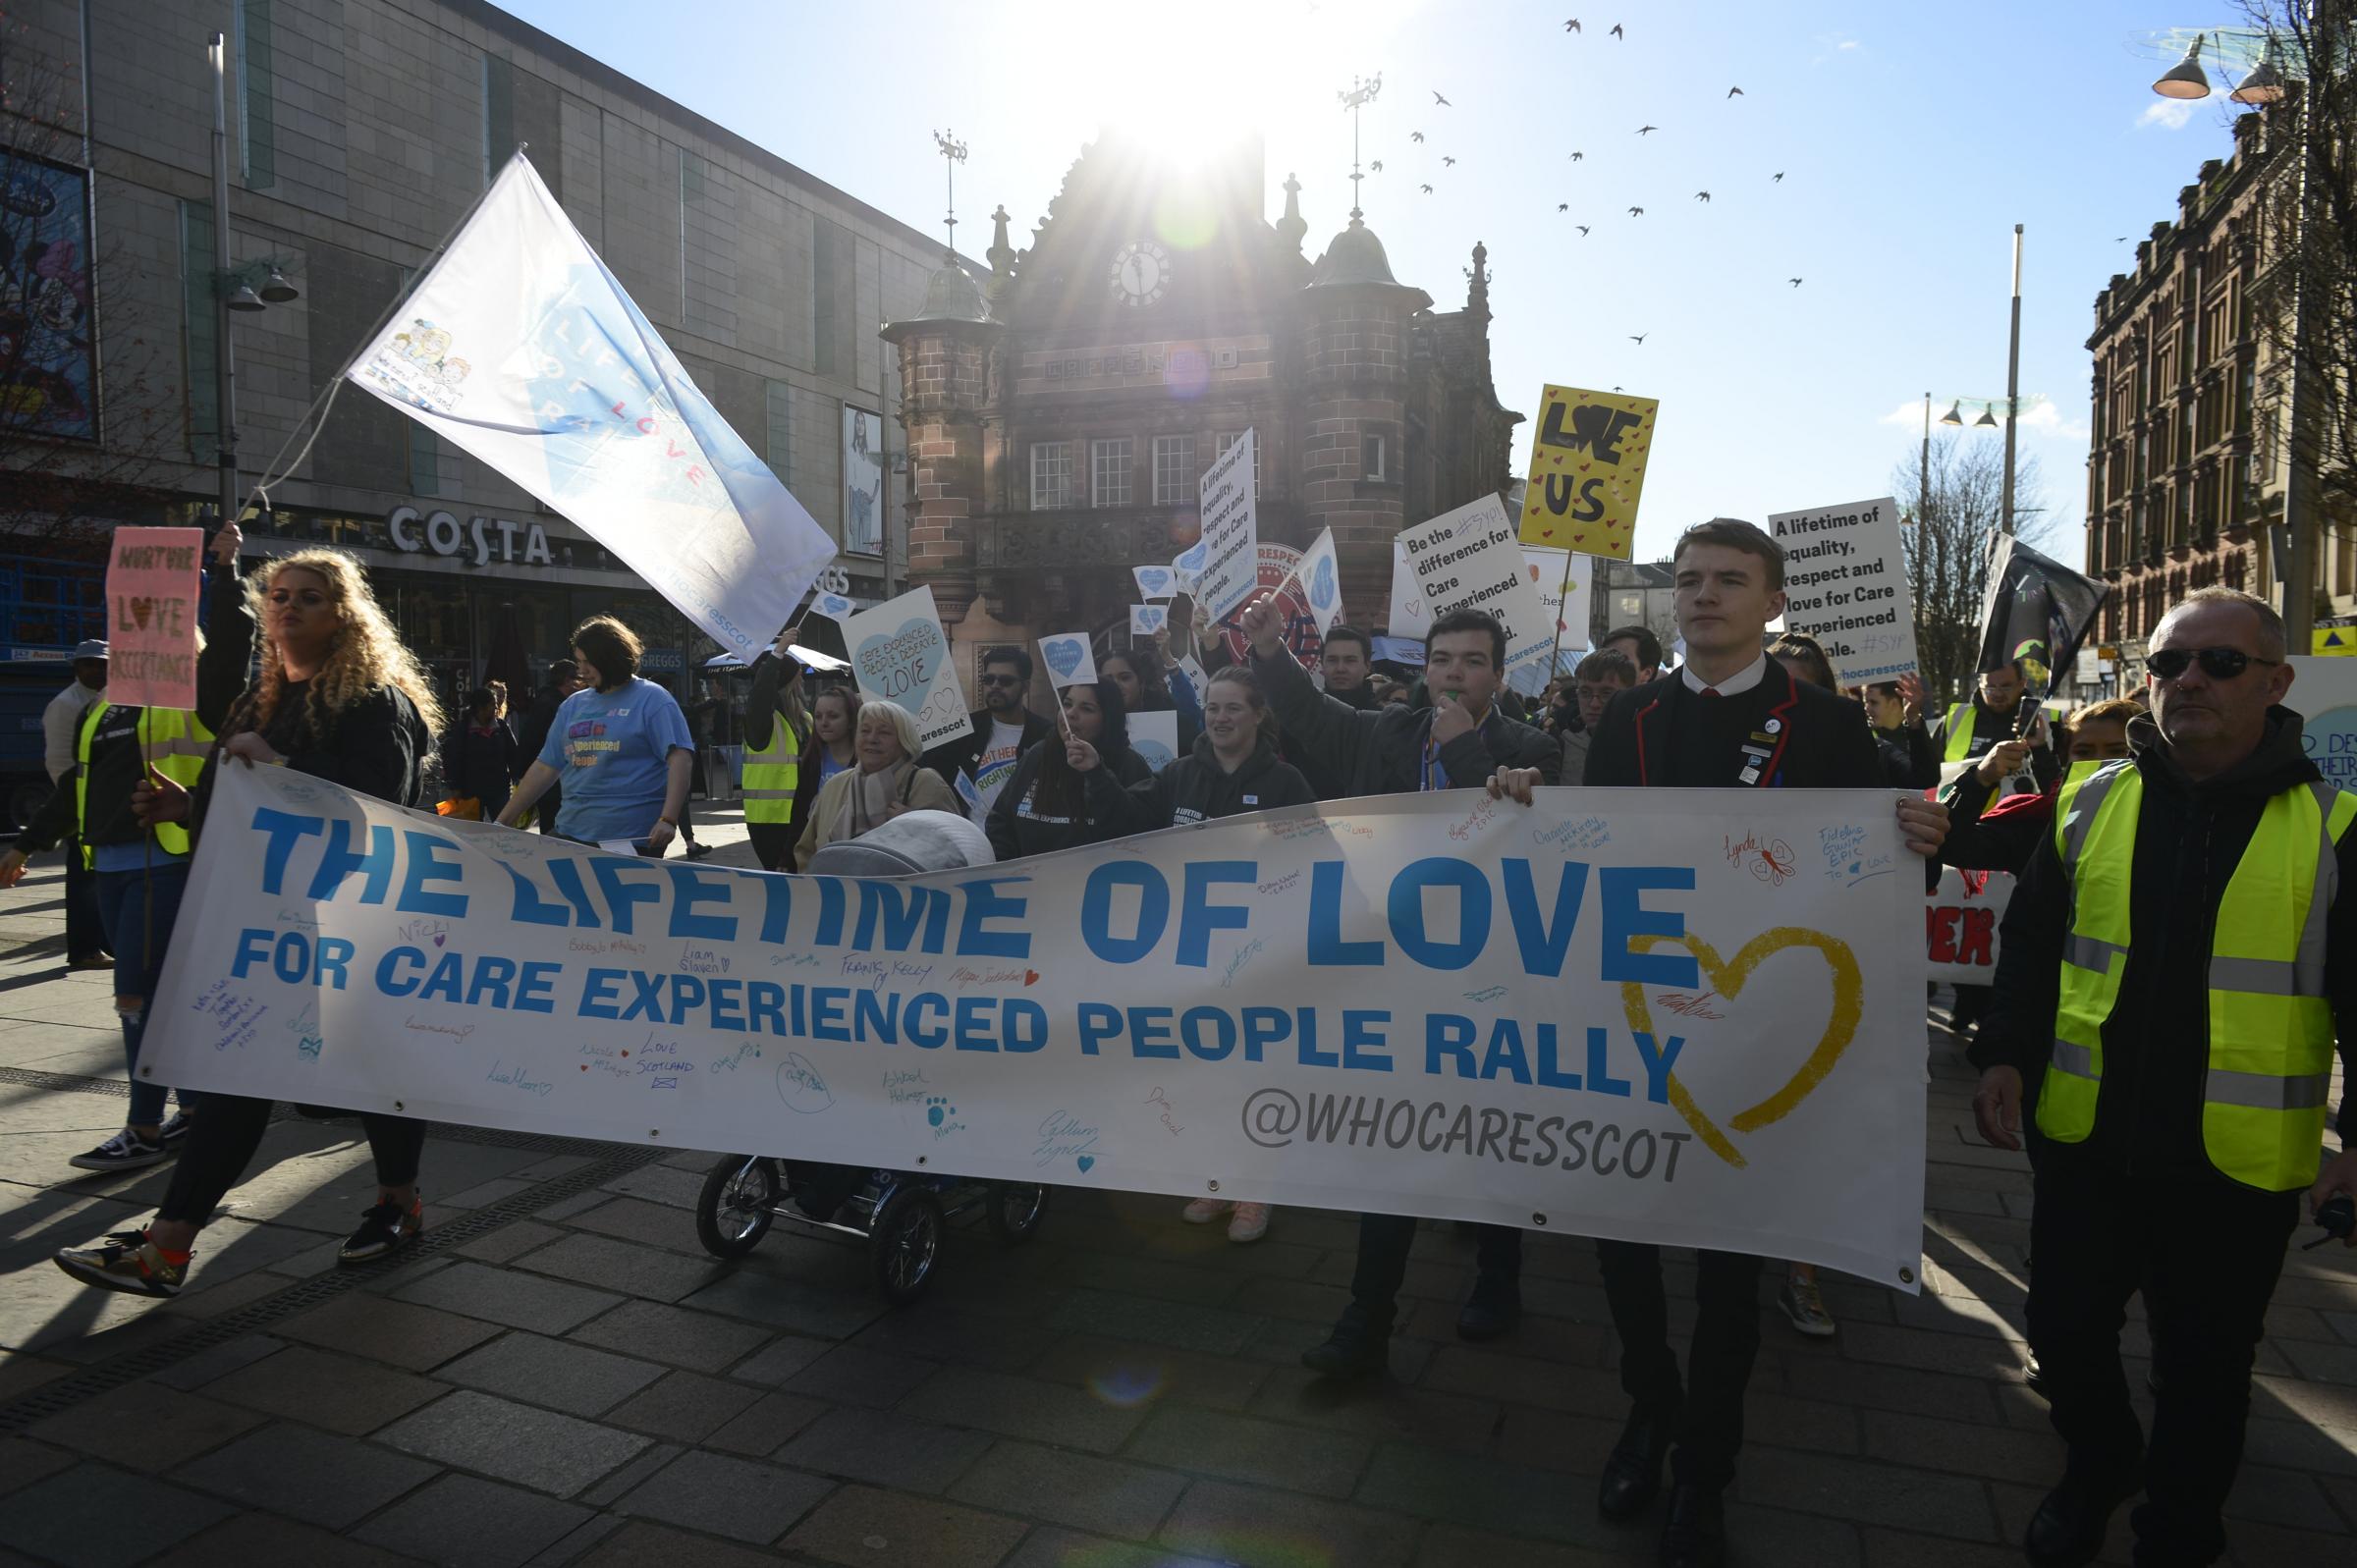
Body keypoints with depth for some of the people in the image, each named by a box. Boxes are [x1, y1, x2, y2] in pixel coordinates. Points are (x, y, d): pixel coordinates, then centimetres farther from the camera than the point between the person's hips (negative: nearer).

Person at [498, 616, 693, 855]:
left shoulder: (652, 699, -3)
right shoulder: (574, 704, 15)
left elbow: (679, 759, -14)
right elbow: (545, 768, 17)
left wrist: (668, 820, -25)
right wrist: (503, 823, 15)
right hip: (572, 835, 6)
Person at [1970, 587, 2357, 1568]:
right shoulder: (2091, 805, 2)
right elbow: (2029, 946, 6)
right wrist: (2006, 1055, -5)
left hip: (2238, 1165, -2)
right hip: (2085, 1145, 2)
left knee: (2204, 1373, 14)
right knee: (2064, 1333, 14)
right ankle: (2097, 1468, 43)